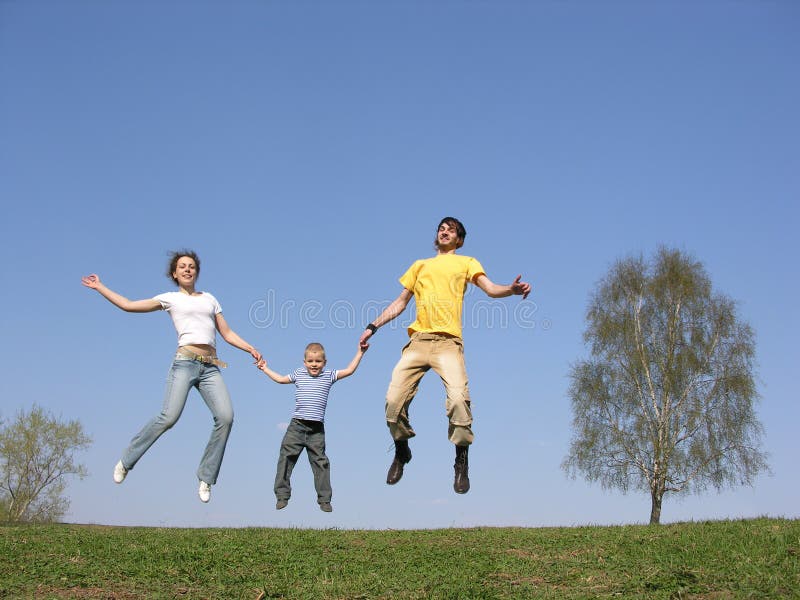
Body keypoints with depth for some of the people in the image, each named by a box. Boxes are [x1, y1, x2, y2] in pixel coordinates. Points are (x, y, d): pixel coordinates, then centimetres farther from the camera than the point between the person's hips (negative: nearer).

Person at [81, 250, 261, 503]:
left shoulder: (210, 299, 23)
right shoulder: (170, 299, 15)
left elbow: (227, 333, 21)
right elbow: (128, 305, 14)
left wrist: (251, 349, 8)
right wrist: (99, 287, 15)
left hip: (210, 367, 3)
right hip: (185, 362, -3)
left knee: (225, 417, -18)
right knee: (168, 416, -20)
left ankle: (206, 477, -5)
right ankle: (126, 461, 2)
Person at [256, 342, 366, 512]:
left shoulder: (328, 376, 6)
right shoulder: (299, 374, 10)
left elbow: (349, 370, 4)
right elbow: (281, 379, 26)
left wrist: (360, 352, 2)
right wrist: (265, 368, 31)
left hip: (317, 428, -1)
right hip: (297, 424, 1)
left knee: (320, 462, 1)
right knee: (286, 457, -3)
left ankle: (324, 500, 8)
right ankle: (282, 495, 7)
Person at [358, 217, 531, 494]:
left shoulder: (466, 262, 19)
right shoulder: (420, 265, 28)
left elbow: (491, 289, 3)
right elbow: (400, 302, 28)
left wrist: (512, 289, -18)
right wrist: (373, 326, 20)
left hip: (448, 342, -3)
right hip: (418, 341, 3)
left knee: (458, 397, -24)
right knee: (394, 399, -11)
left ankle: (462, 463, -7)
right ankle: (401, 452, 15)